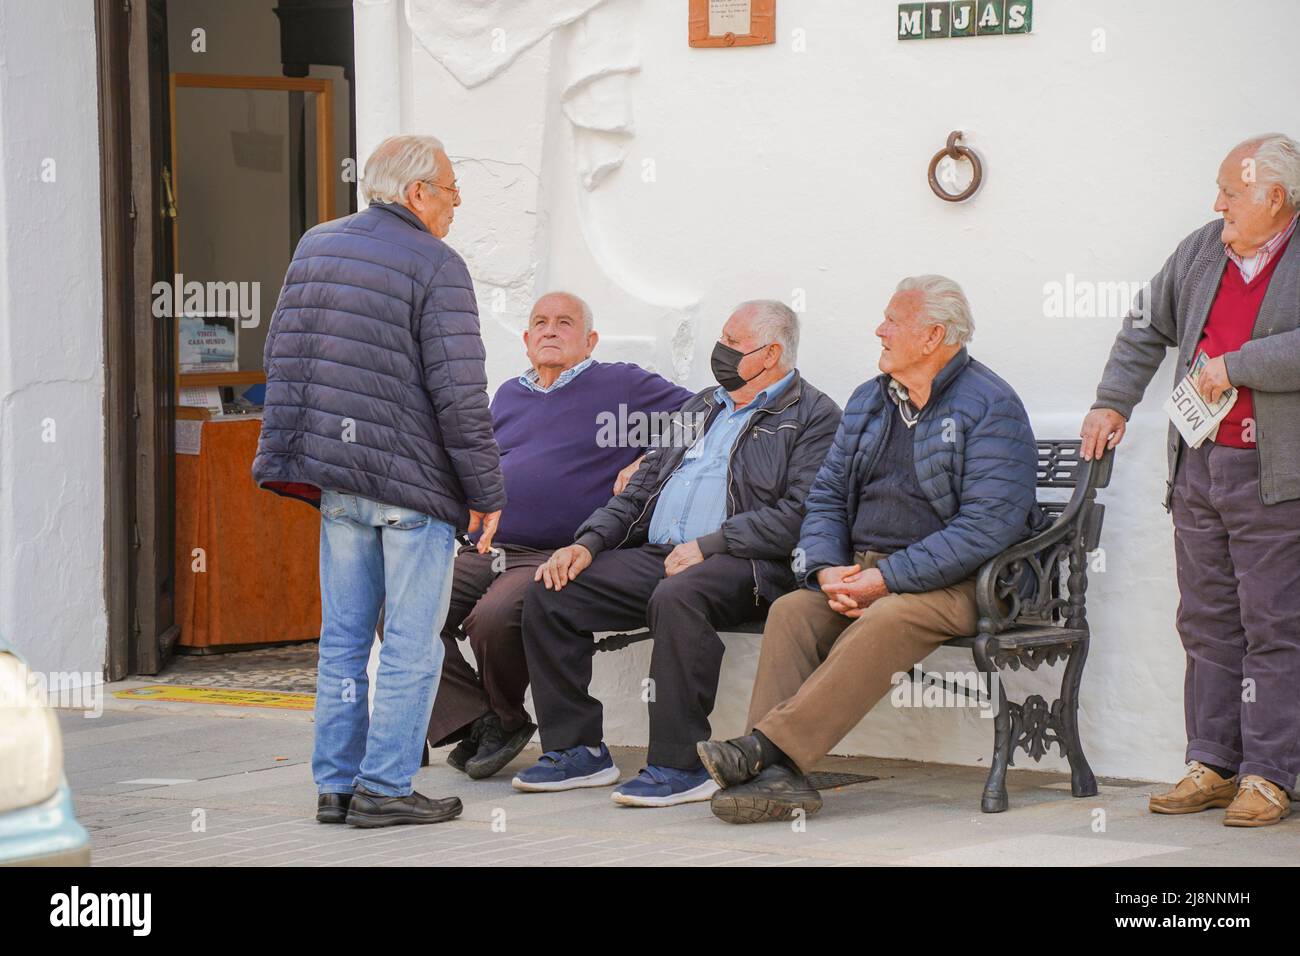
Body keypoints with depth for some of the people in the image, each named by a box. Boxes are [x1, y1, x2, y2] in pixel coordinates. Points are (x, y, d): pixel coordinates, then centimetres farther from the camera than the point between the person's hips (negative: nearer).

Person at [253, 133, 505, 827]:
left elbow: (281, 360, 15)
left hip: (336, 481, 7)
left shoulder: (314, 248, 11)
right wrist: (487, 492, -8)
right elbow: (460, 393, -15)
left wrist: (299, 462, 20)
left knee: (343, 638, 12)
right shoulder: (435, 267, -11)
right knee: (411, 643, 0)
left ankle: (334, 785, 16)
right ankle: (384, 789, 1)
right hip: (412, 484, -7)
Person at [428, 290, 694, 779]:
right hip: (481, 551, 6)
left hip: (553, 556, -6)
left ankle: (505, 718, -3)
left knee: (494, 618, -34)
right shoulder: (508, 395, 24)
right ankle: (475, 721, -11)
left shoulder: (620, 384, 7)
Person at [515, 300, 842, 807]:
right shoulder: (701, 408, 27)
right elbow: (642, 487, 24)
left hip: (742, 565, -7)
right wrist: (589, 542, 6)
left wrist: (708, 545, -18)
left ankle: (679, 765, -31)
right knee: (549, 592, -10)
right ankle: (577, 749, -4)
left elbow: (799, 515, -12)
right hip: (656, 554, 8)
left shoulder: (812, 417, 2)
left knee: (676, 597, -39)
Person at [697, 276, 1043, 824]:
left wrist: (885, 579, -21)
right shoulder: (868, 401, 18)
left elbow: (988, 526, -17)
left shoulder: (991, 407, -6)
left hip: (952, 582, -6)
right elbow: (826, 497, 16)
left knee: (884, 621, -35)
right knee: (791, 611, -22)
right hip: (864, 571, 6)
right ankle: (775, 777, -34)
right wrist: (828, 571, -6)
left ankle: (770, 747, -41)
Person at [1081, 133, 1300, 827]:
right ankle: (1212, 766, 16)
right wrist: (1113, 402, 20)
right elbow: (1148, 328, 25)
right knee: (1208, 624, 9)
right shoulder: (1201, 251, 12)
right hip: (1199, 468, 7)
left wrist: (1233, 365, -17)